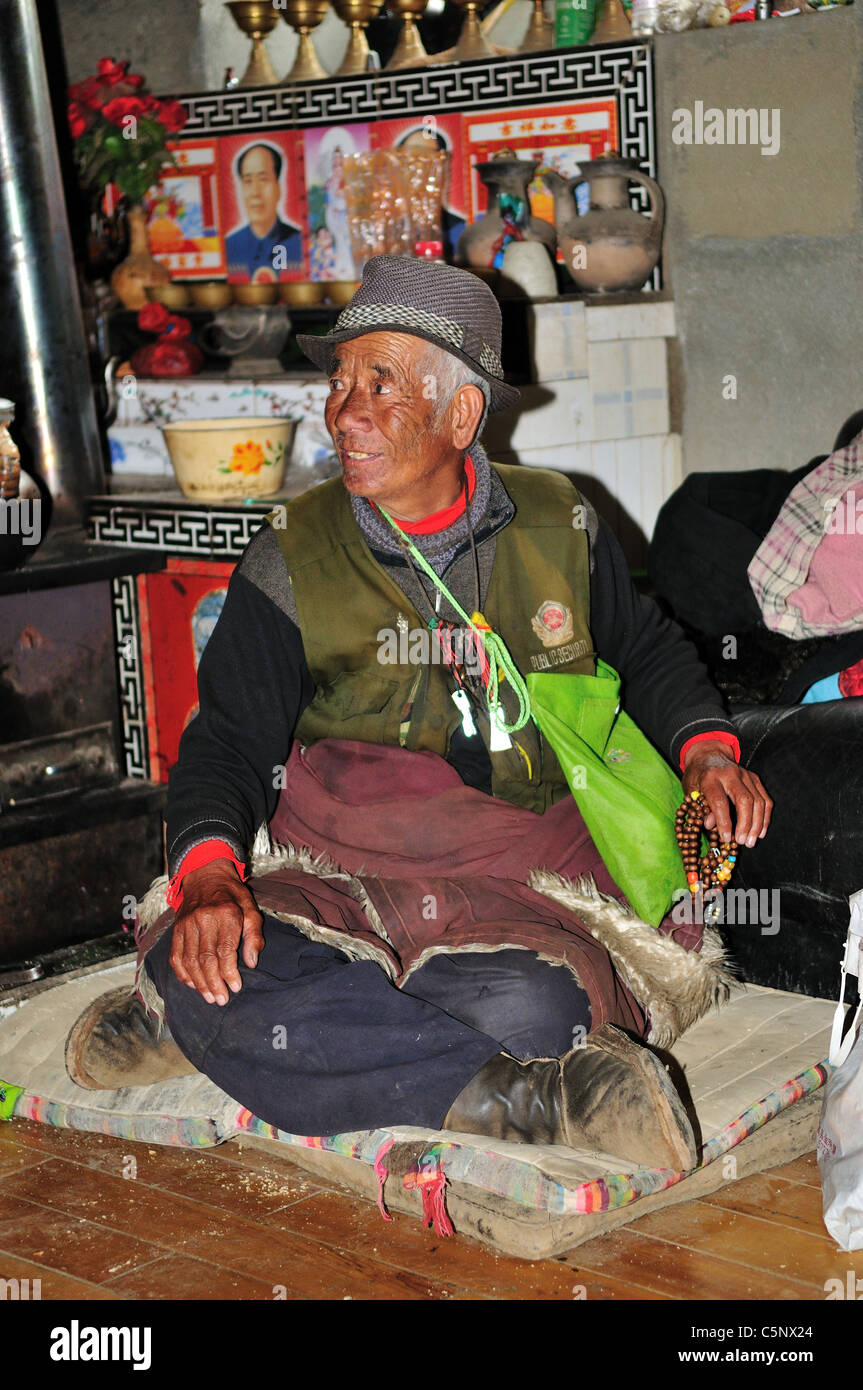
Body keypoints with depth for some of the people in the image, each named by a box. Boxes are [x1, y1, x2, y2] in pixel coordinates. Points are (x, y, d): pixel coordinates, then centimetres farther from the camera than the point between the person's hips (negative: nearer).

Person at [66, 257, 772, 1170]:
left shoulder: (559, 527, 10)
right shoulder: (293, 557, 6)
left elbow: (646, 650, 27)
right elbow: (228, 742, 4)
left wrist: (705, 751, 7)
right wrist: (208, 870, -17)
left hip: (525, 888, -1)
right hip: (335, 885, 1)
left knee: (522, 1008, -37)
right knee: (193, 966, -32)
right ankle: (527, 1099, -32)